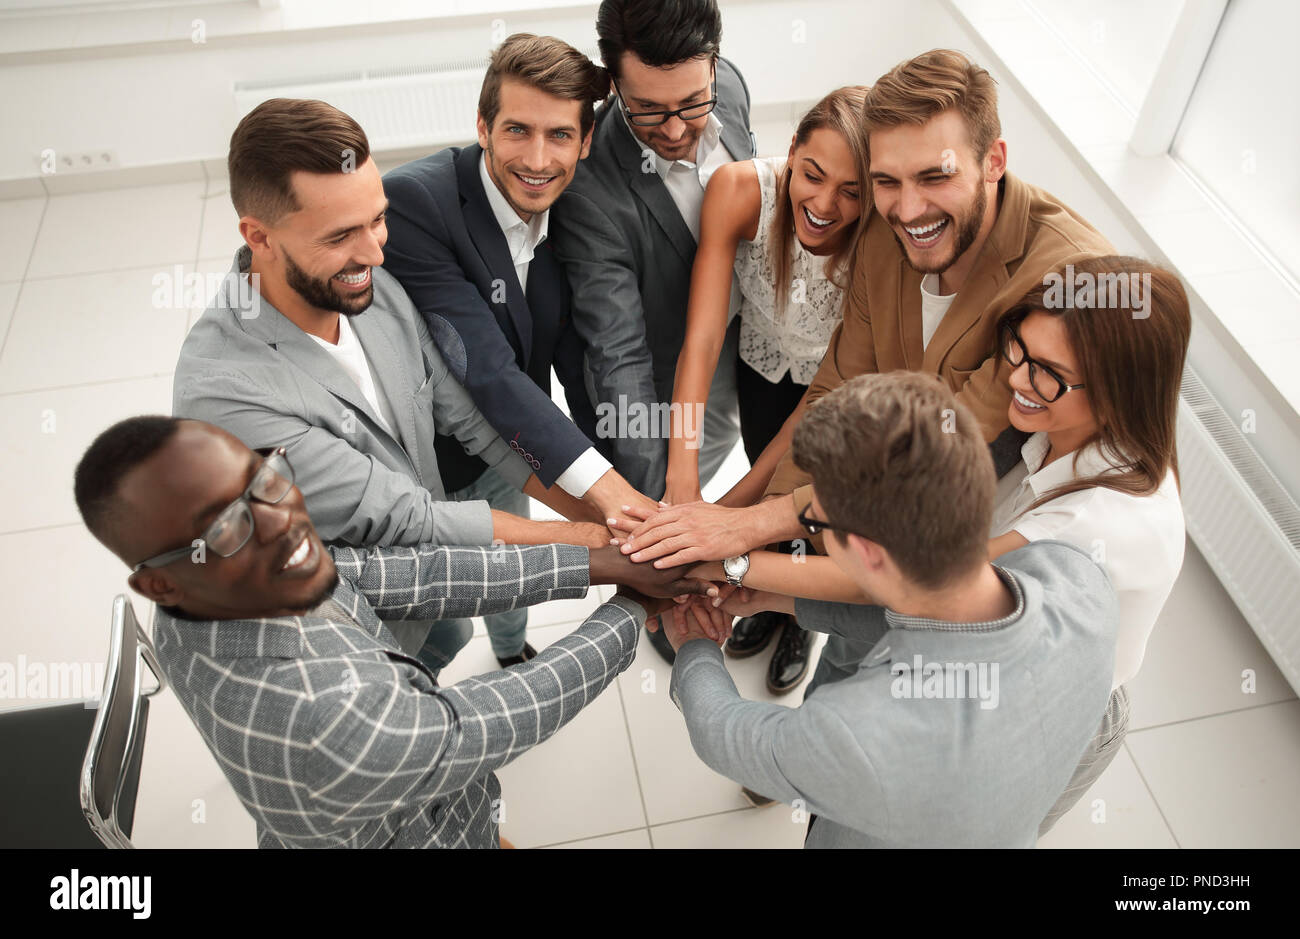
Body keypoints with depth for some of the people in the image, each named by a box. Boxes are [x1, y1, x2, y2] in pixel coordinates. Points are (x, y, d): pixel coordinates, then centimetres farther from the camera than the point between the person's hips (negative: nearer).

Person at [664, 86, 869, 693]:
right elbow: (702, 337, -39)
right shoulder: (741, 190, -37)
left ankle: (804, 619, 51)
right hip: (764, 362, 2)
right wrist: (682, 482, -48)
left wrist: (737, 501, -40)